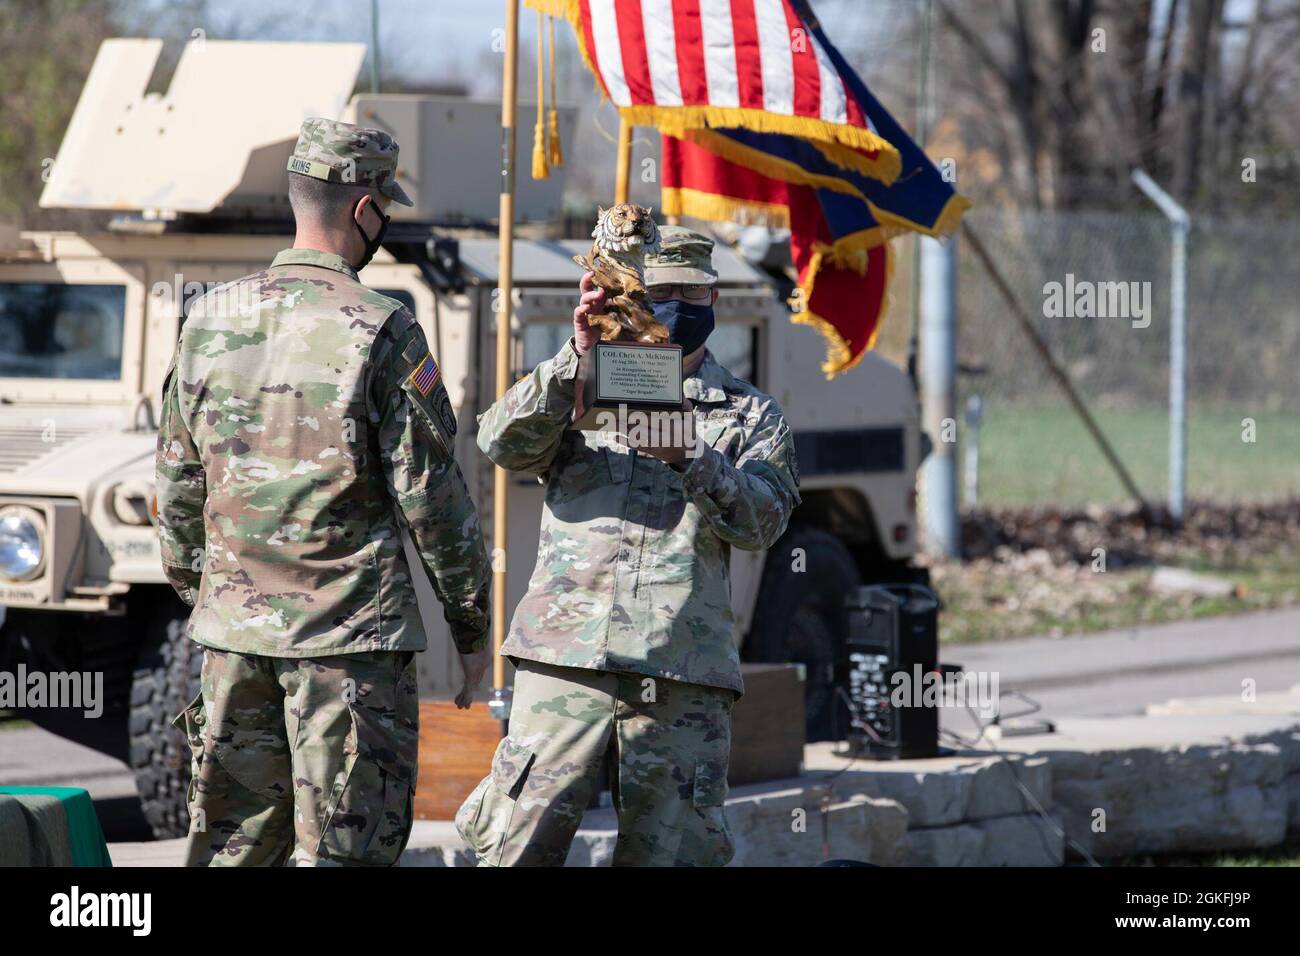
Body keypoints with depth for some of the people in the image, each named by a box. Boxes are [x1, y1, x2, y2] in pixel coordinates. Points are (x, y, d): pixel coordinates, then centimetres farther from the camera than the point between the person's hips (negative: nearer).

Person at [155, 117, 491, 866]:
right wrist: (472, 626, 1)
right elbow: (431, 496, -9)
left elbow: (178, 483, 12)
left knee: (233, 841, 11)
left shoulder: (212, 320, 5)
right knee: (343, 848, -2)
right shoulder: (379, 332, -11)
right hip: (352, 635, -5)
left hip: (233, 628, 5)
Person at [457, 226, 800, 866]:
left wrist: (689, 458, -18)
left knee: (671, 854, -1)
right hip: (565, 662, -1)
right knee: (515, 849, -7)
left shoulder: (751, 416, 17)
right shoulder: (578, 395, 16)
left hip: (684, 680, 1)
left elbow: (763, 518, -1)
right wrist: (577, 356, -18)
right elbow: (504, 444, -4)